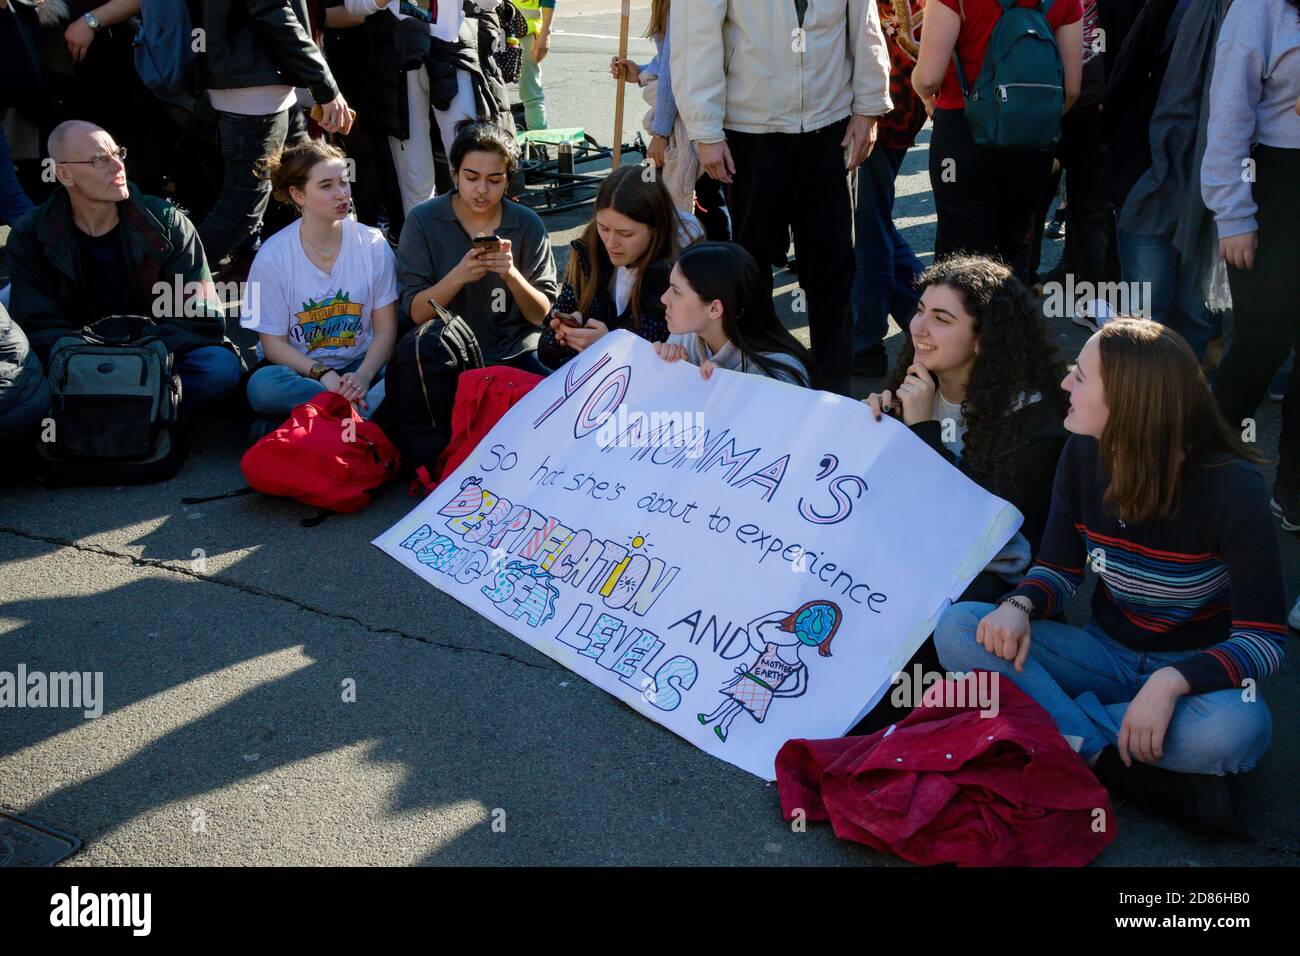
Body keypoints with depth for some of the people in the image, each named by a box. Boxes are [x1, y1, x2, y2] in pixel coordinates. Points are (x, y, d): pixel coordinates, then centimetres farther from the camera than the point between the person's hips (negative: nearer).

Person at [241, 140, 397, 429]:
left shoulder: (373, 244, -3)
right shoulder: (274, 255, -7)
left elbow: (385, 329, -3)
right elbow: (273, 342, -6)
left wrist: (362, 376, -22)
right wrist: (322, 374, -23)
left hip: (359, 366, 1)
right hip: (299, 368, -1)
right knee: (263, 385, -35)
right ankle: (361, 410, -22)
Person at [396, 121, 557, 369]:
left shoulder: (528, 225, 0)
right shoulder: (423, 221, -3)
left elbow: (541, 315, 0)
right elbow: (417, 314, -5)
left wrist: (511, 274, -20)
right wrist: (458, 276, -22)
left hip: (515, 353, 0)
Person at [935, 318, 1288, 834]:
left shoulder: (1231, 486, -20)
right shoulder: (1083, 456, -7)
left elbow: (1265, 638, -21)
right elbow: (1060, 568, 1)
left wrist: (1172, 680, -39)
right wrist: (1019, 607, -23)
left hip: (1197, 667, -4)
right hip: (1108, 651, 4)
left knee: (1236, 729, -40)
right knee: (956, 629, -20)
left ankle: (1058, 726, -22)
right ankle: (1120, 767, -27)